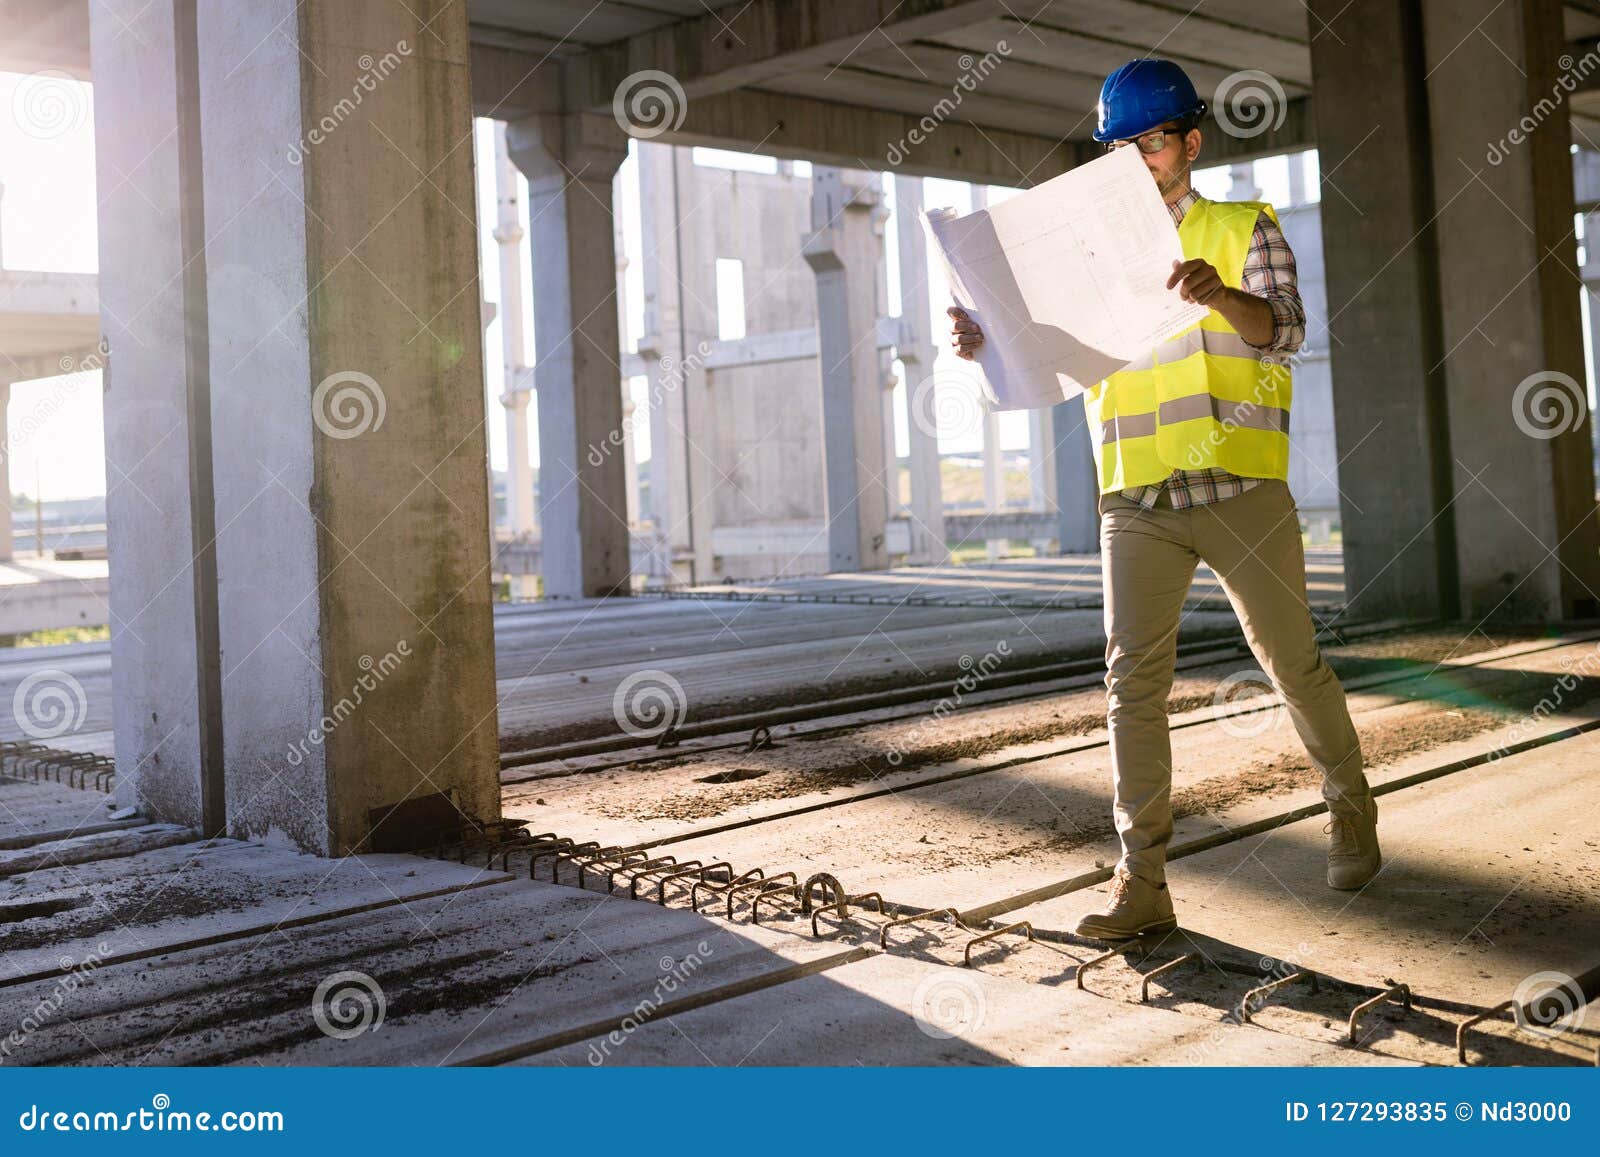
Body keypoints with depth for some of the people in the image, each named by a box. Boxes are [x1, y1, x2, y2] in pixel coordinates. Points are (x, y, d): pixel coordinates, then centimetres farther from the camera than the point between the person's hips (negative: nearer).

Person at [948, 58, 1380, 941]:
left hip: (1240, 489, -2)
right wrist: (984, 343, -10)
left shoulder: (1243, 228, 8)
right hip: (1135, 501, 2)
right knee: (1133, 679, -7)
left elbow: (1284, 331, -7)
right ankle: (1142, 883, -5)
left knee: (1292, 663, 7)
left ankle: (1351, 812, 32)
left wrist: (1221, 295, -29)